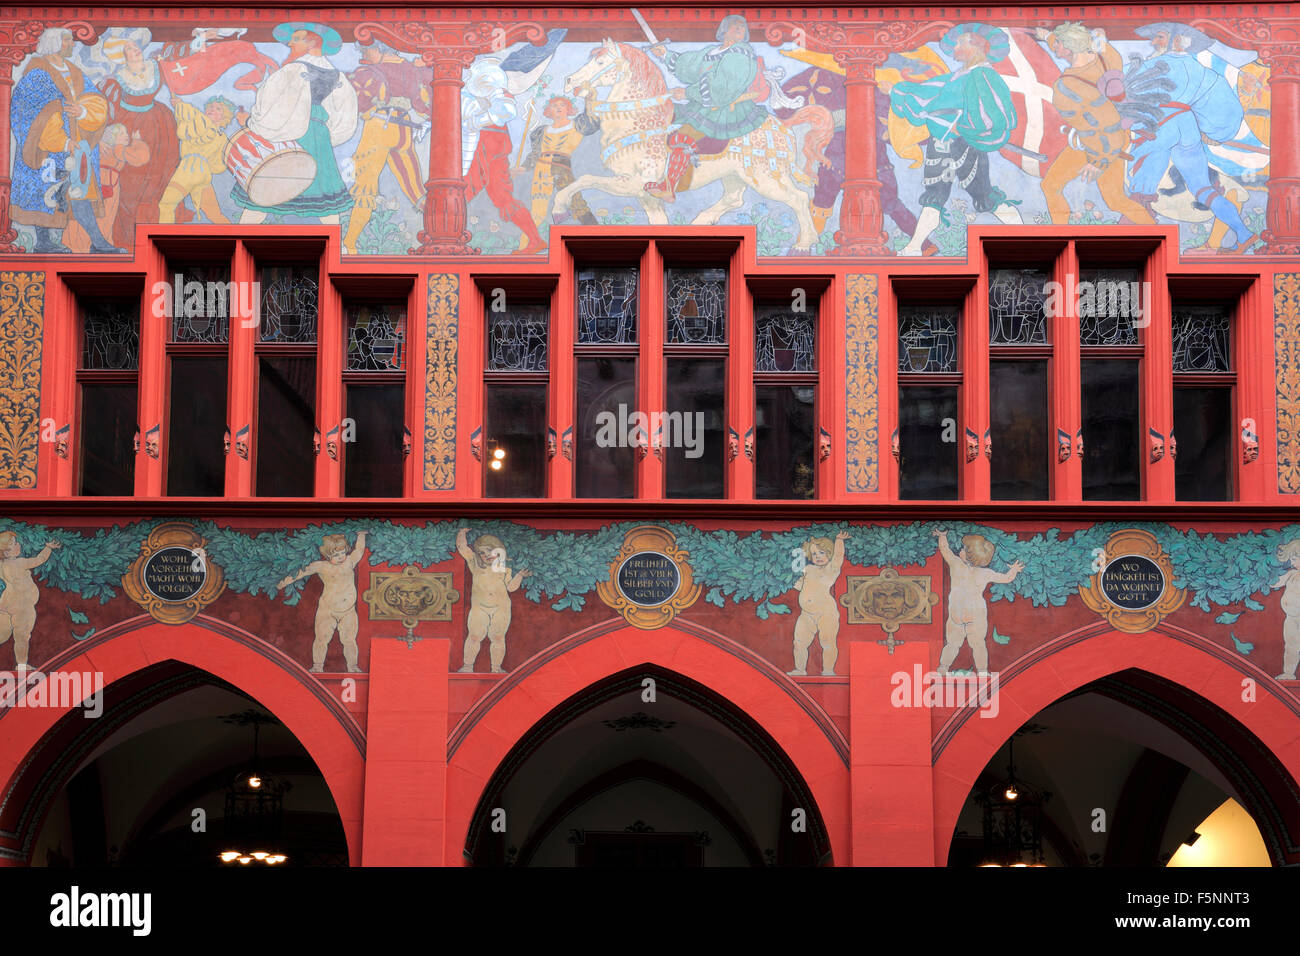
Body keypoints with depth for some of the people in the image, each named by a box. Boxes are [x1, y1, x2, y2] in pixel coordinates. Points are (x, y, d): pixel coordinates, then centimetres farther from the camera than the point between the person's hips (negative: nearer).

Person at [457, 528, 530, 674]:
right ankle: (468, 666, 9)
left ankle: (496, 667, 15)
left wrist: (520, 576, -3)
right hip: (479, 607, -1)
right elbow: (462, 547, 7)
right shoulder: (475, 563, 6)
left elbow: (510, 586, 8)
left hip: (501, 608, 1)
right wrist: (462, 533, -3)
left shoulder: (503, 568, 8)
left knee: (498, 638, 5)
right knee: (474, 637, -2)